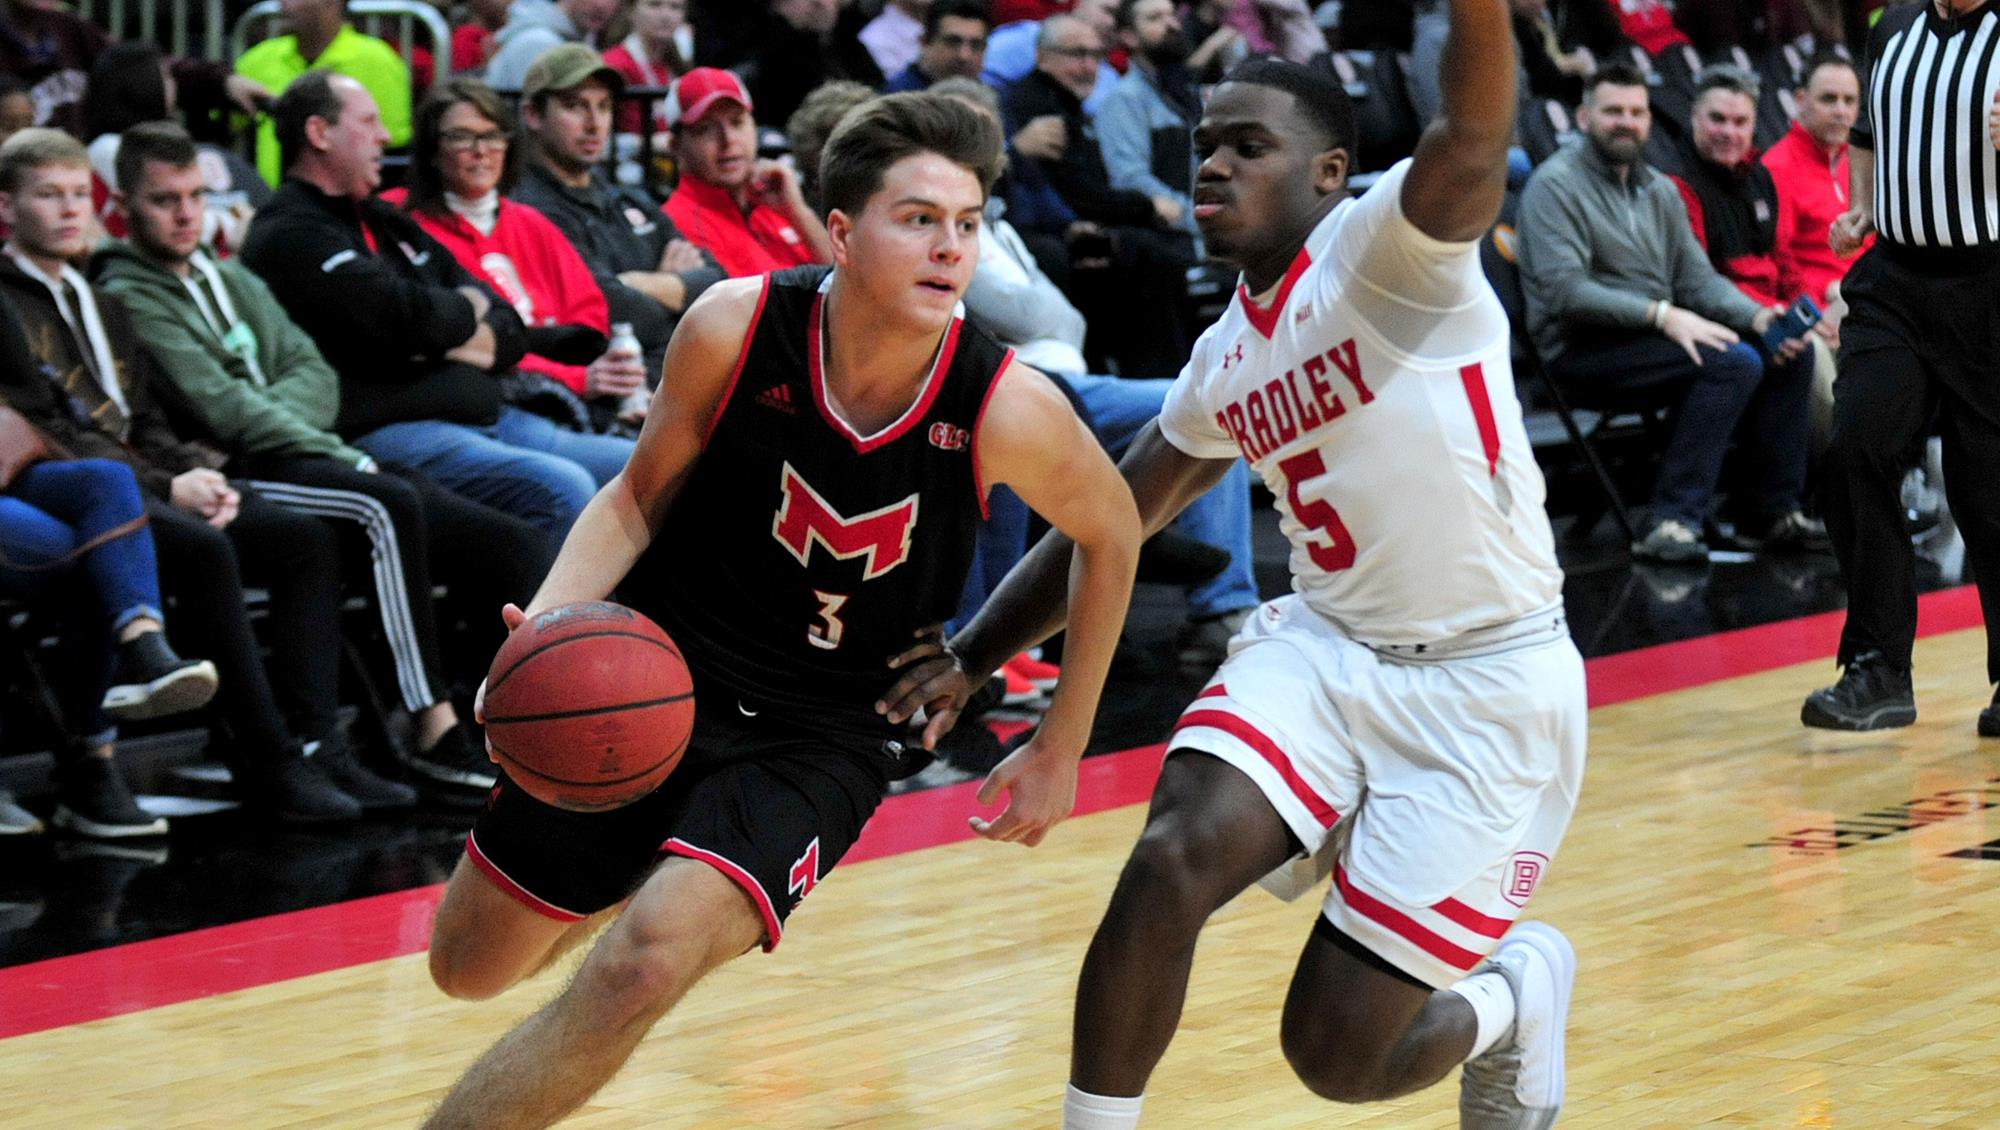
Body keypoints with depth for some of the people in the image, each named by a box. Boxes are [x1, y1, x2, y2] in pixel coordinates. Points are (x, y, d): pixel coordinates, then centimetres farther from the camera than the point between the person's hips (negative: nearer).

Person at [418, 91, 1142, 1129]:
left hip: (823, 731, -2)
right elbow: (641, 496, -1)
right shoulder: (735, 326, -18)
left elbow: (1111, 534, 1)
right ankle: (638, 875, 46)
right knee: (470, 965, 13)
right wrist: (549, 622, -19)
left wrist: (1059, 750, 5)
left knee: (646, 965, -27)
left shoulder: (1007, 408, -20)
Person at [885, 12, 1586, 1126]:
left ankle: (1517, 992, 29)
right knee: (1170, 862, -23)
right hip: (1326, 644, 6)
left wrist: (1480, 16, -54)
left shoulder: (1387, 246, -14)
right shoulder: (1226, 363, 8)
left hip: (1489, 684, -6)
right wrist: (967, 658, 17)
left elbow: (1474, 134, -35)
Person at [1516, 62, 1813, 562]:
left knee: (1789, 357, -7)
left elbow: (1697, 277, 14)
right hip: (1583, 351, -8)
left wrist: (1756, 316, -6)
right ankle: (1674, 520, -30)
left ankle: (1775, 510, 0)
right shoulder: (1555, 185, -7)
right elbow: (1564, 292, -19)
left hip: (1657, 335, 8)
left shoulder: (1659, 190, 18)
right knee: (1735, 362, -27)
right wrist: (1661, 315, -25)